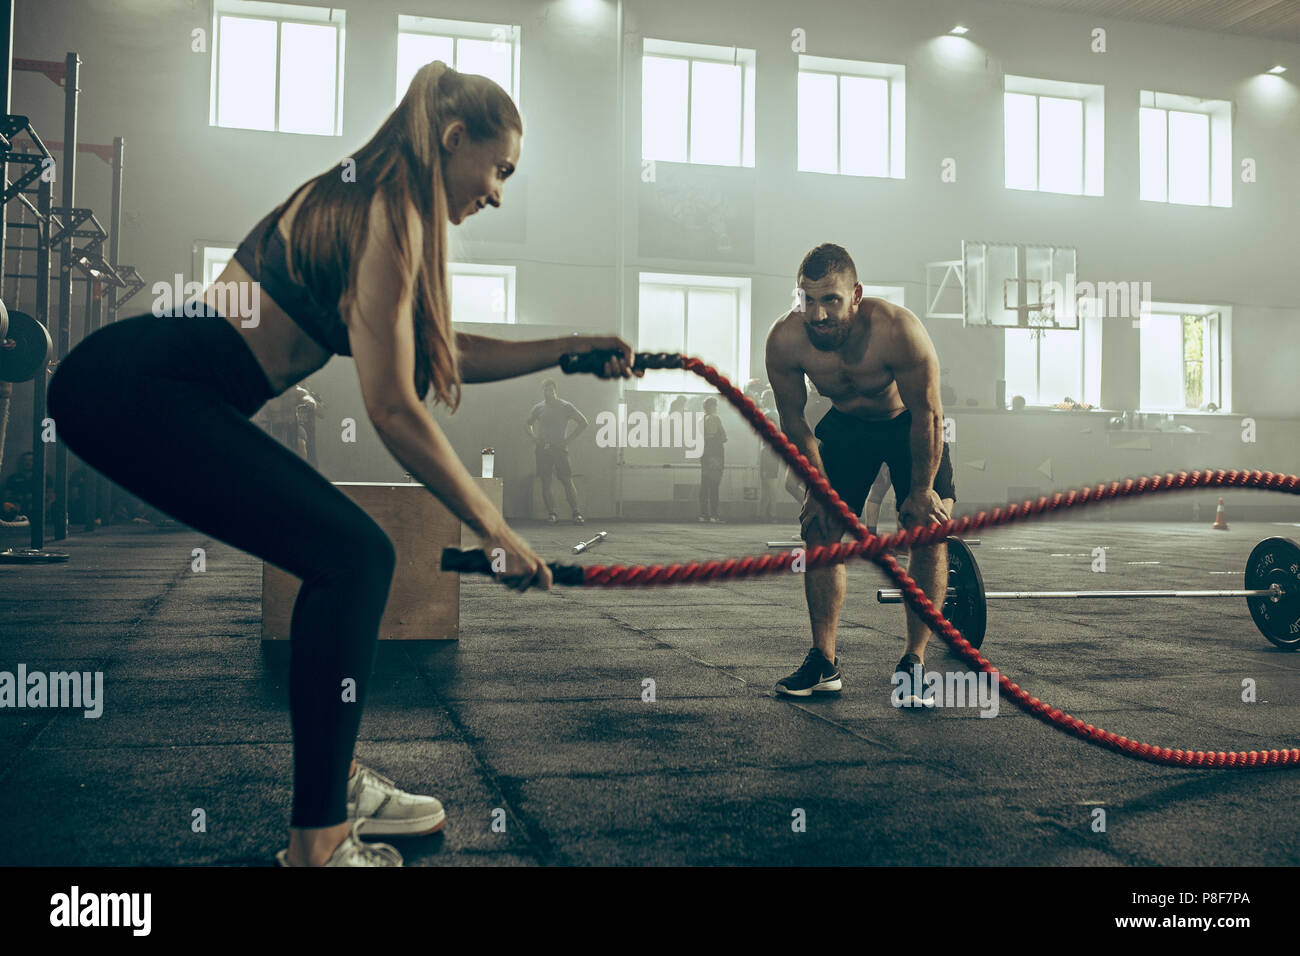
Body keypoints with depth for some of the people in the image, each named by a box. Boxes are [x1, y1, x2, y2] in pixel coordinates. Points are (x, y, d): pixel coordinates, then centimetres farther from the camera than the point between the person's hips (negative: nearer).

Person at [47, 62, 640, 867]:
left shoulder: (371, 205, 18)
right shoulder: (387, 213, -12)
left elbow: (446, 353, 24)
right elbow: (393, 408, -16)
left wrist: (573, 348, 23)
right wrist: (492, 527, -9)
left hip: (150, 389, 10)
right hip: (136, 387, -10)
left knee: (349, 557, 12)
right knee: (353, 556, -12)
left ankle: (337, 782, 23)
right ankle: (317, 843, -6)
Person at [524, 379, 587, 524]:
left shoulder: (565, 406, 1)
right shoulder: (538, 407, 10)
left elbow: (583, 423, 3)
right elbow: (527, 424, 26)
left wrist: (568, 439, -4)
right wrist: (534, 438, 8)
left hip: (559, 448, -3)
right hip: (542, 449, 3)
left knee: (567, 481, -10)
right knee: (545, 483, 0)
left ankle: (576, 513, -10)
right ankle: (551, 513, 5)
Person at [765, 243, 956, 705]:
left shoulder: (898, 330, -37)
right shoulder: (785, 339, -28)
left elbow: (928, 415, -24)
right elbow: (793, 422, -11)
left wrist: (921, 491, -17)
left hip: (907, 422, -2)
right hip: (846, 424, 3)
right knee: (819, 529, -4)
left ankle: (913, 663, -4)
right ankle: (824, 663, 5)